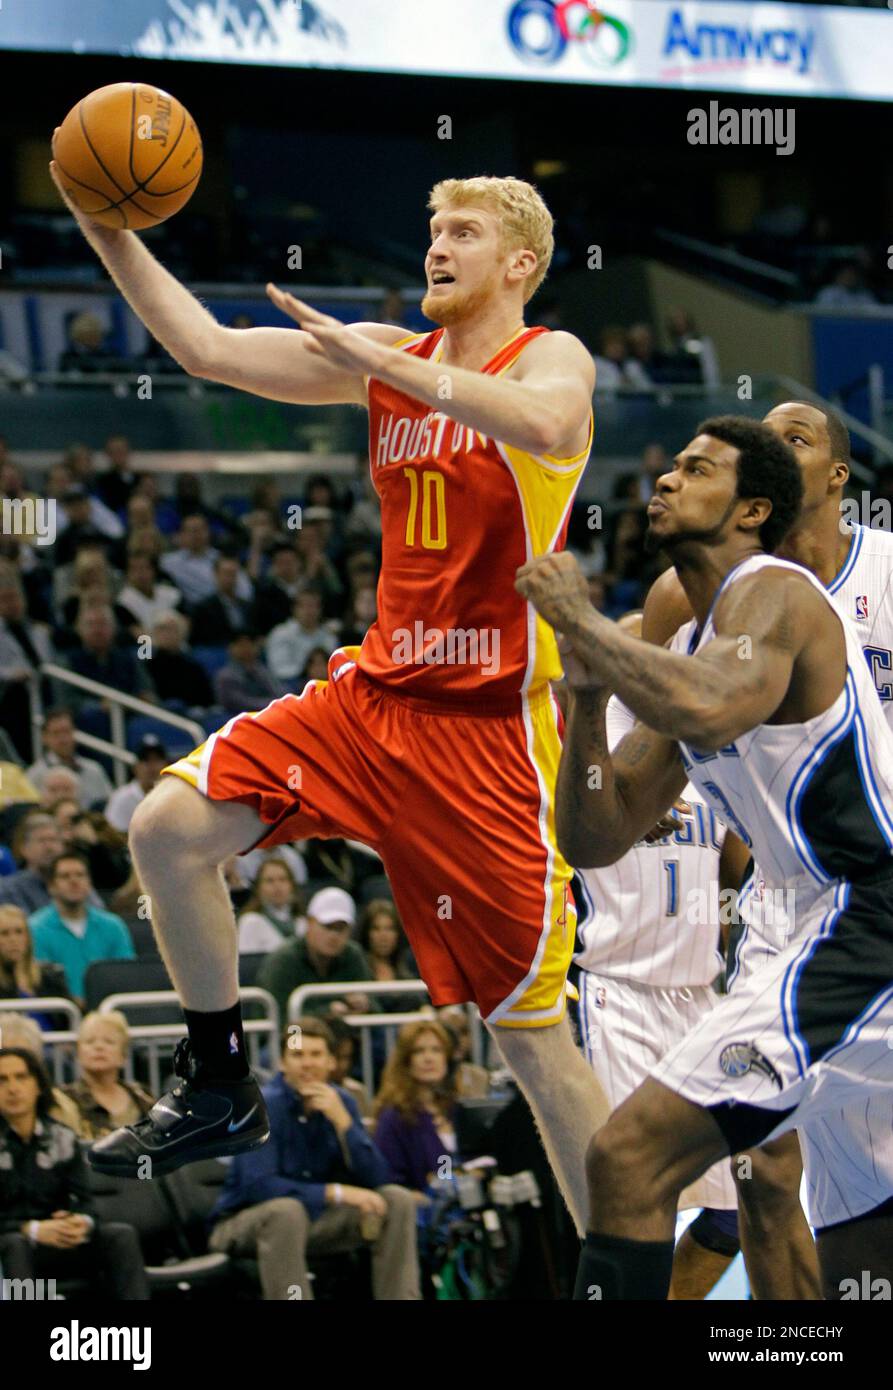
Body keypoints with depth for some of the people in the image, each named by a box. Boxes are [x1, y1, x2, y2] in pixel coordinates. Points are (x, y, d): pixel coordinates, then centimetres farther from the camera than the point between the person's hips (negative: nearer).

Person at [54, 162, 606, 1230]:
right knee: (169, 828, -9)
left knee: (533, 1037, -5)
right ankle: (221, 1092, 8)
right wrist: (106, 229, -1)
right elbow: (209, 348, 8)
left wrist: (383, 366, -36)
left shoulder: (551, 358, -7)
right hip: (375, 694, 6)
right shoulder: (389, 358, 10)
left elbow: (547, 424, -33)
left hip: (488, 727, -6)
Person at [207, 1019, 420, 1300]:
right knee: (286, 1211, -38)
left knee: (397, 1200, -9)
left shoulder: (341, 1103, -2)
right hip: (245, 1224, -6)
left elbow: (376, 1181, -8)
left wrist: (342, 1120, -22)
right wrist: (336, 1193, -34)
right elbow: (258, 1186, -30)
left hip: (314, 1218, 6)